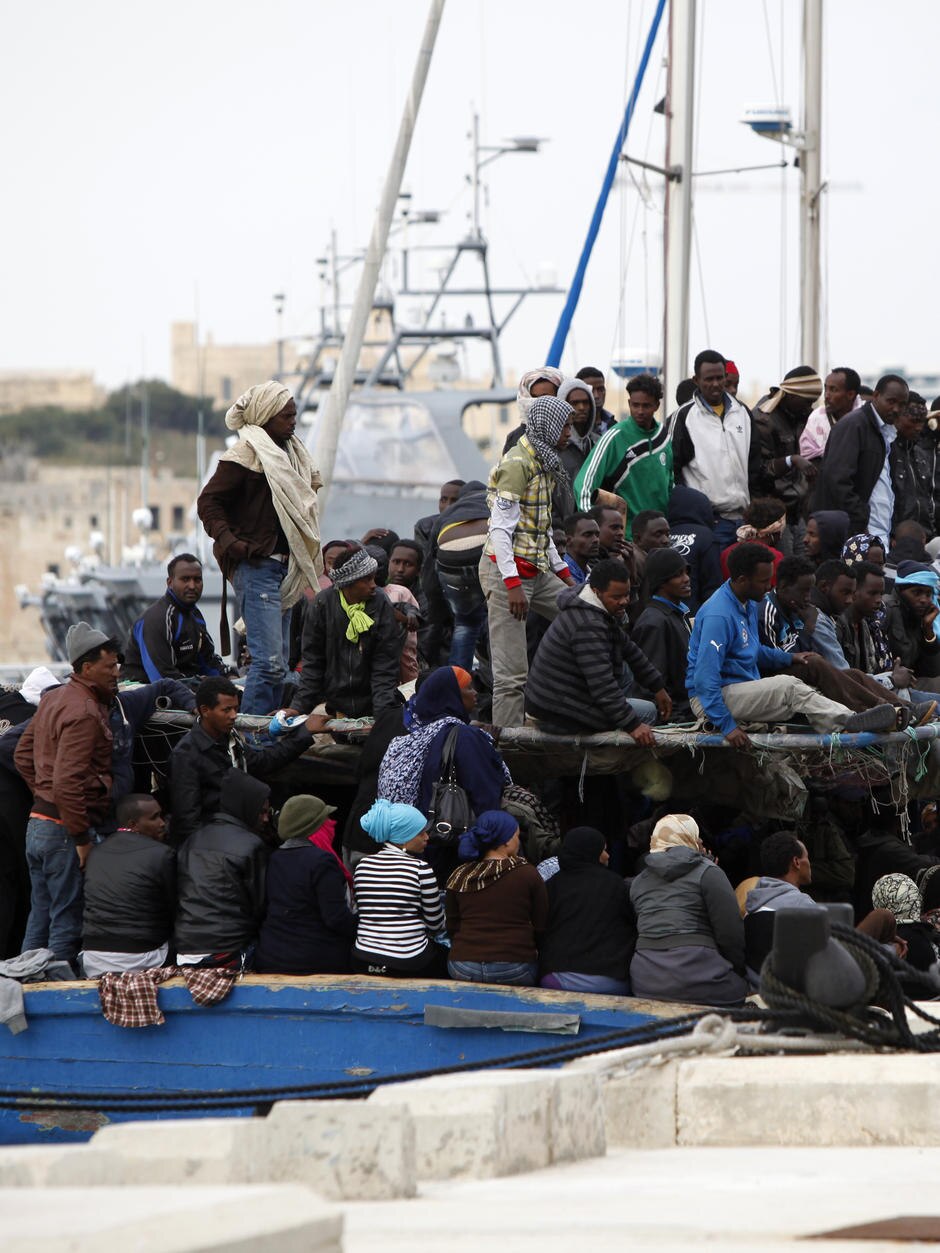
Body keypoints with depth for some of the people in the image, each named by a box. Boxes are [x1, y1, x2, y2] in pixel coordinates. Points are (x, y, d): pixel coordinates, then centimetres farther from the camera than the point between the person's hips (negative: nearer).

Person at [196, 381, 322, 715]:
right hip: (257, 565, -9)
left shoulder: (291, 452, 16)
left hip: (283, 566, 9)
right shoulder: (246, 453, -9)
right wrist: (229, 541, -21)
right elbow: (208, 502, -11)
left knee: (279, 662, 9)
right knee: (270, 661, -15)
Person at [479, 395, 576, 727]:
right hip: (507, 571, -10)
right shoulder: (518, 464, -14)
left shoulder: (542, 462, 16)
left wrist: (563, 572, 23)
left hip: (536, 571, 10)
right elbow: (500, 528, -19)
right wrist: (512, 584, -24)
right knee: (512, 672, -10)